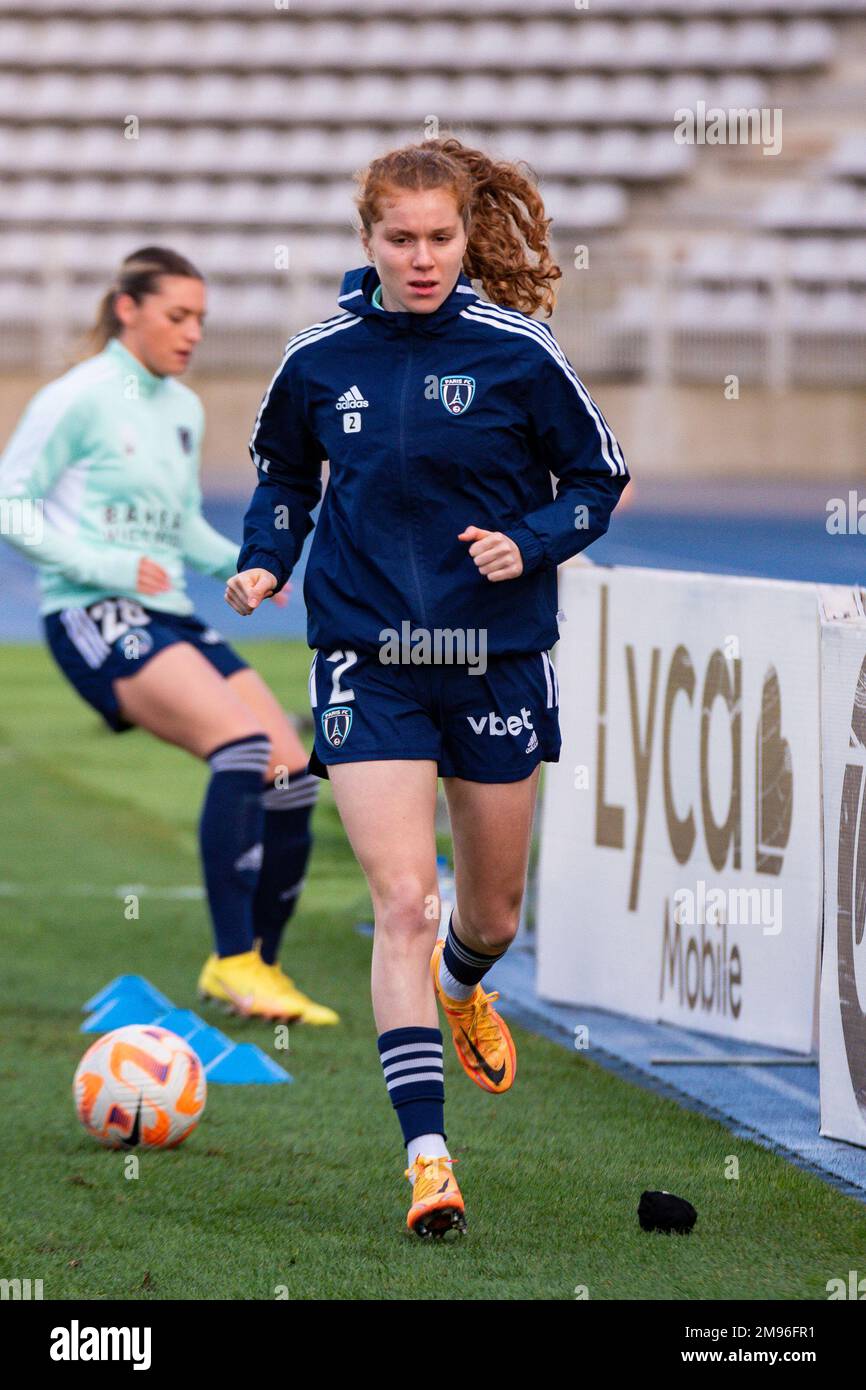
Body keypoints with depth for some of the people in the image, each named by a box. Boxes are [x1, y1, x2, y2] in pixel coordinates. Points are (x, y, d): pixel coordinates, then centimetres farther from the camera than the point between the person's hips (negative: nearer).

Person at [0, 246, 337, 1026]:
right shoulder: (79, 399, -7)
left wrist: (240, 565, 7)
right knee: (243, 742, -28)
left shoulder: (184, 411, 16)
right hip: (93, 616, -8)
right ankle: (231, 961, -25)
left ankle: (260, 965, 10)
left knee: (292, 771, -5)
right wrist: (101, 565, -18)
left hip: (167, 616, 8)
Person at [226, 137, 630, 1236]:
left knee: (492, 912, 15)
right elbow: (283, 472, 16)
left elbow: (598, 478, 3)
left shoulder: (516, 352, -7)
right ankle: (426, 1153, -16)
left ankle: (462, 987, 54)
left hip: (498, 652, 1)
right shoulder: (318, 358, -2)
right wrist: (266, 560, -1)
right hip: (367, 659, -1)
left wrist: (529, 543, -15)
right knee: (401, 901, -15)